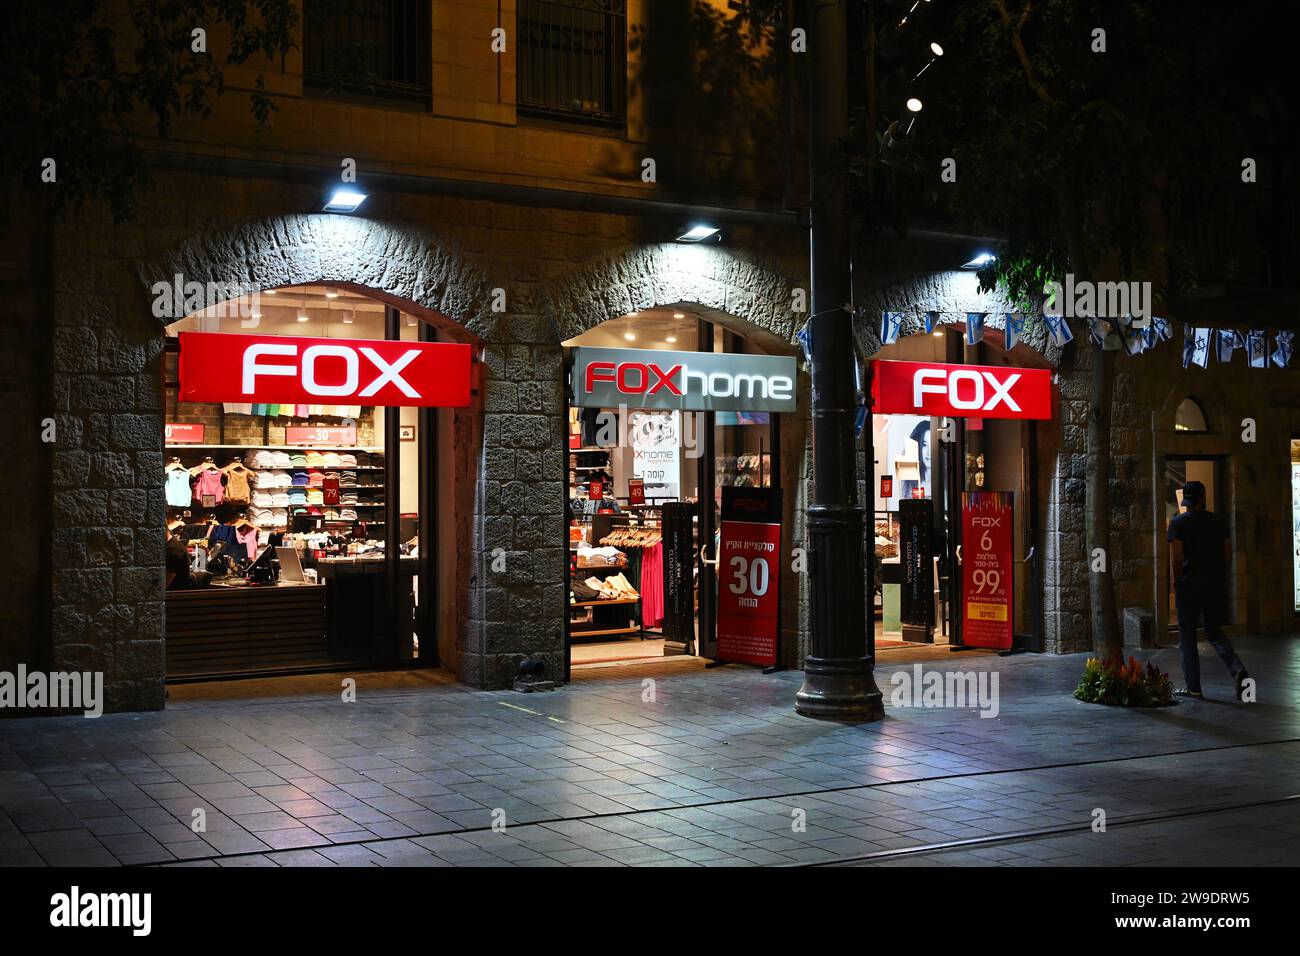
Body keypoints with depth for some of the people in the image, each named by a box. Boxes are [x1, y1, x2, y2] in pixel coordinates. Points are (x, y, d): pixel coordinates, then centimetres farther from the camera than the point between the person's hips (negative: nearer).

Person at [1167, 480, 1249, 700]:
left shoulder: (1178, 523, -6)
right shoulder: (1218, 521, 6)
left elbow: (1176, 558, -14)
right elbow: (1228, 555, 5)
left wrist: (1175, 583, -2)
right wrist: (1220, 578, 15)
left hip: (1189, 586, -4)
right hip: (1216, 586, 4)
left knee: (1188, 638, 5)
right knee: (1214, 632, 16)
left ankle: (1193, 688, 6)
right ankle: (1237, 668, -6)